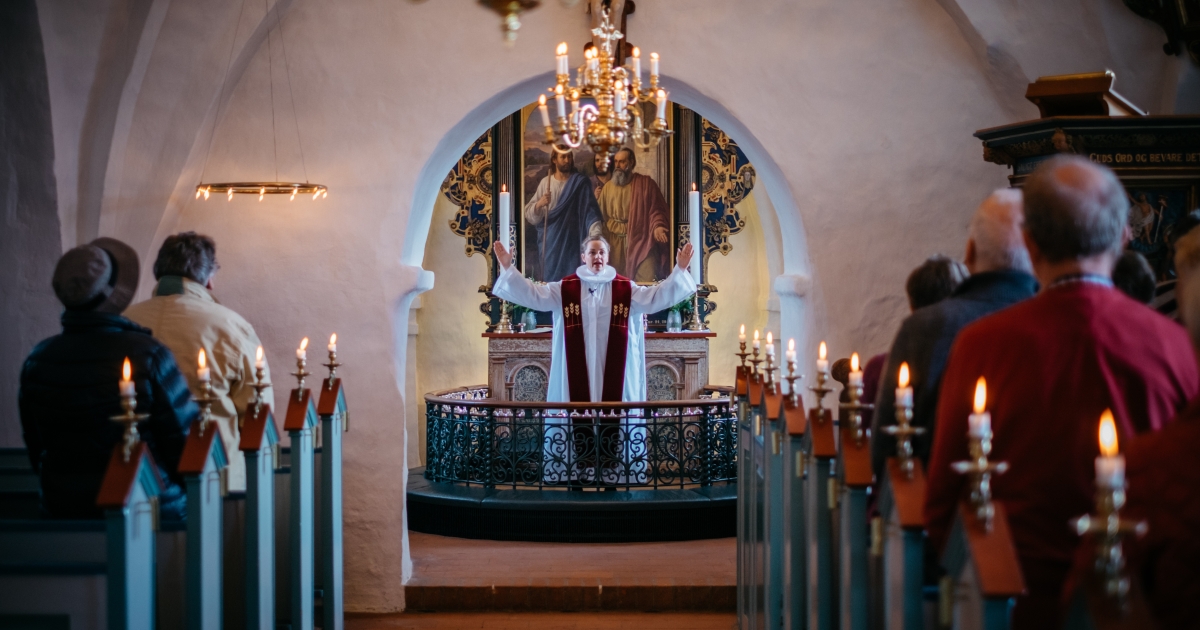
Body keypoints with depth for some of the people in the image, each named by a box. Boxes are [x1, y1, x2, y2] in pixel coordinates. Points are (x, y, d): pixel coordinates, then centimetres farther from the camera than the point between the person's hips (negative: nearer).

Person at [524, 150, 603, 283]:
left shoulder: (581, 183, -1)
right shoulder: (545, 182, 5)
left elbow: (590, 212, -13)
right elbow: (529, 215, 2)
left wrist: (596, 235, -30)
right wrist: (539, 204, -19)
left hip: (570, 242, -2)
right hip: (549, 243, 2)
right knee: (549, 281, 3)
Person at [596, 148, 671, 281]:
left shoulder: (645, 183, 2)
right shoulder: (608, 187, 14)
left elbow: (656, 209, -2)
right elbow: (601, 215, 15)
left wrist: (657, 227, -22)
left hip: (640, 240, -3)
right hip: (615, 242, 4)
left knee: (647, 283, -16)